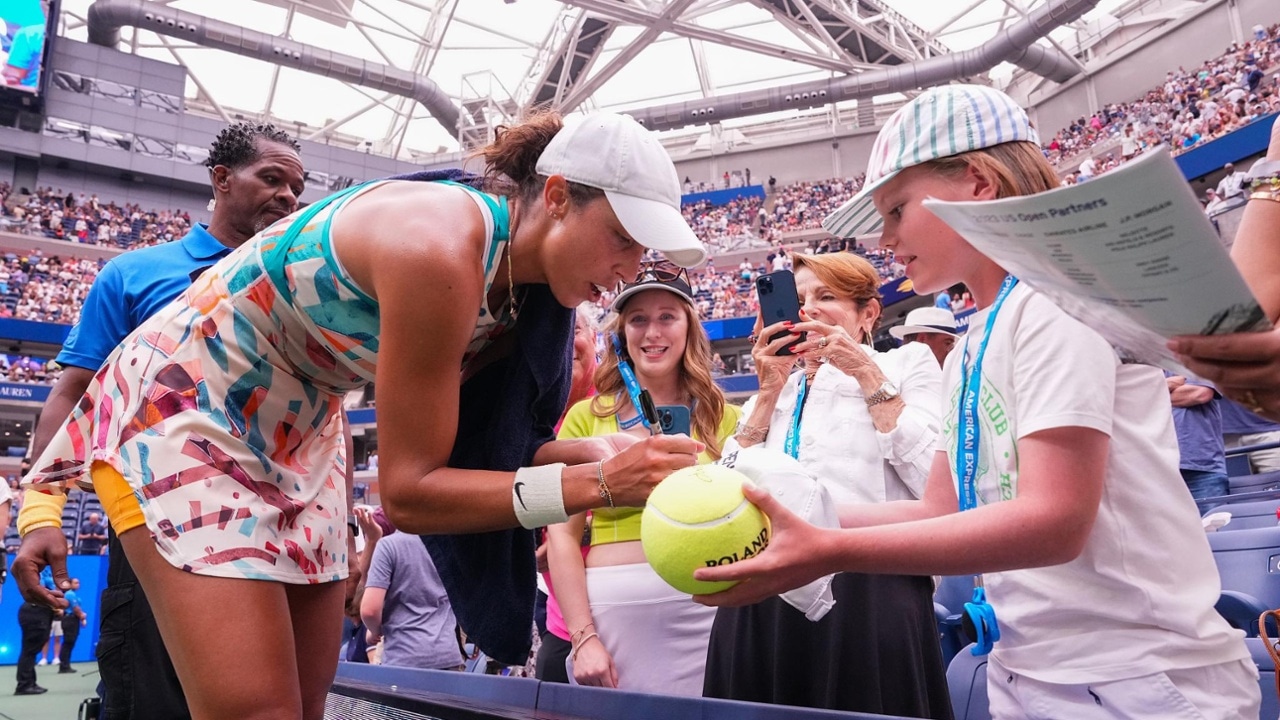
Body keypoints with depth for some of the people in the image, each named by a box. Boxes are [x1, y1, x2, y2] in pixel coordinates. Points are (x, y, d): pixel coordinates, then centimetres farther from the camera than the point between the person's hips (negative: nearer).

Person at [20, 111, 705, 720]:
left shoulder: (523, 279, -6)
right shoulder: (441, 251, -33)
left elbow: (469, 438, -1)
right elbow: (408, 490, -29)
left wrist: (591, 455, -17)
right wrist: (598, 484, -33)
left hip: (299, 423, 8)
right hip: (183, 403, -8)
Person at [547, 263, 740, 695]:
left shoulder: (724, 418, 6)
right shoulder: (587, 416, 4)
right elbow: (563, 534, 1)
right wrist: (582, 636, -5)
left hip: (702, 607, 1)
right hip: (609, 606, 0)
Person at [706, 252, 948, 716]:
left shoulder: (907, 364, 9)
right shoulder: (776, 391, 20)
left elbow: (936, 481, -7)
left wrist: (867, 374, -5)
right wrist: (770, 391, 4)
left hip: (871, 590, -4)